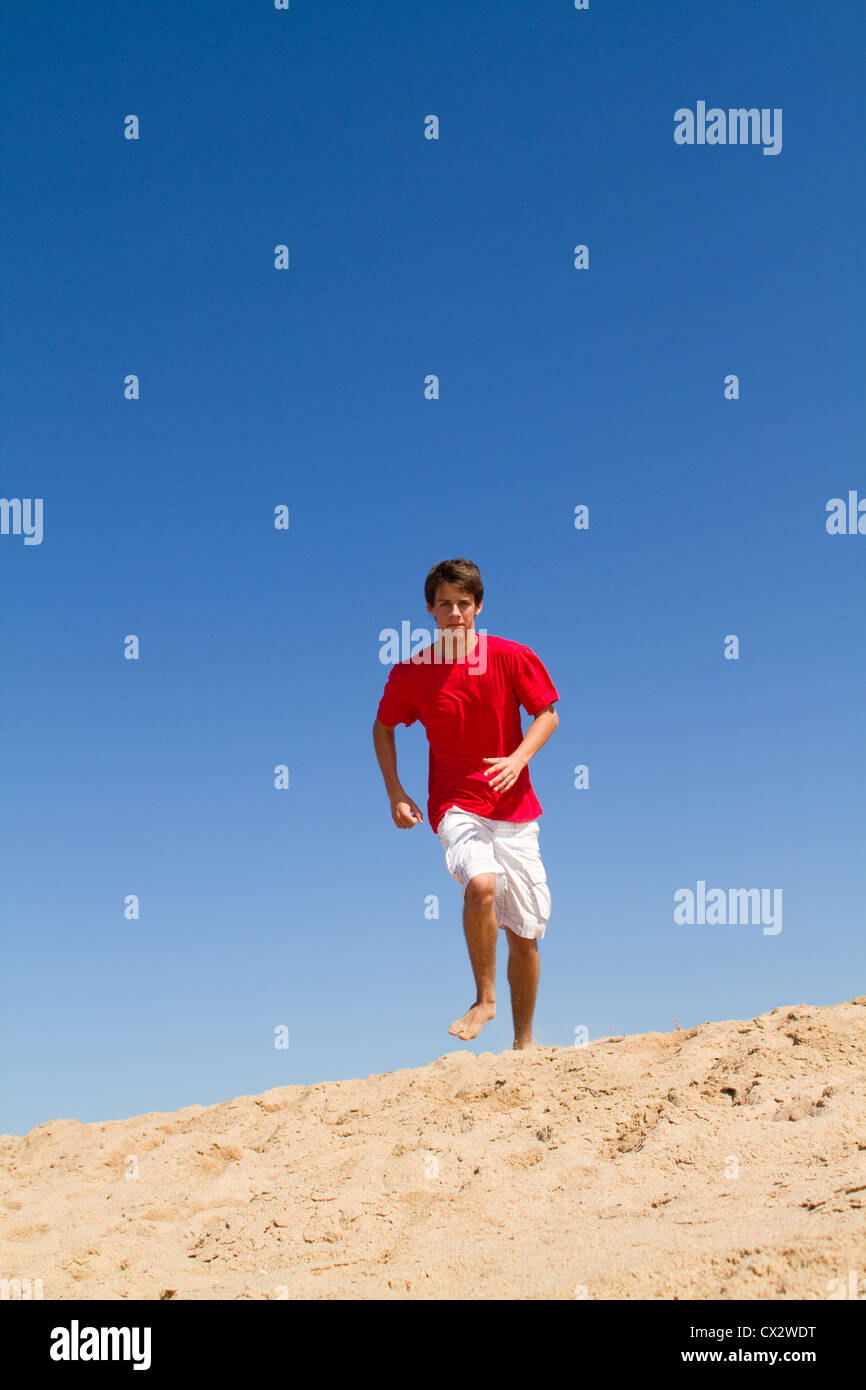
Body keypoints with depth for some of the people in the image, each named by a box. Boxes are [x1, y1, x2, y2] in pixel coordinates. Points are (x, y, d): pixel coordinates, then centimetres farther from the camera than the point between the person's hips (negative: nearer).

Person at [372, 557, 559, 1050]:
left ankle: (524, 1041, 24)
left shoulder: (513, 657, -4)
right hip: (456, 806, -1)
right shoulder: (410, 674, -2)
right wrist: (395, 792, 4)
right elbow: (383, 727, 13)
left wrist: (519, 759, -14)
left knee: (526, 929, 6)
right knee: (481, 883, -31)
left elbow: (548, 714, 4)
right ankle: (484, 997, -10)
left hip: (515, 809, 2)